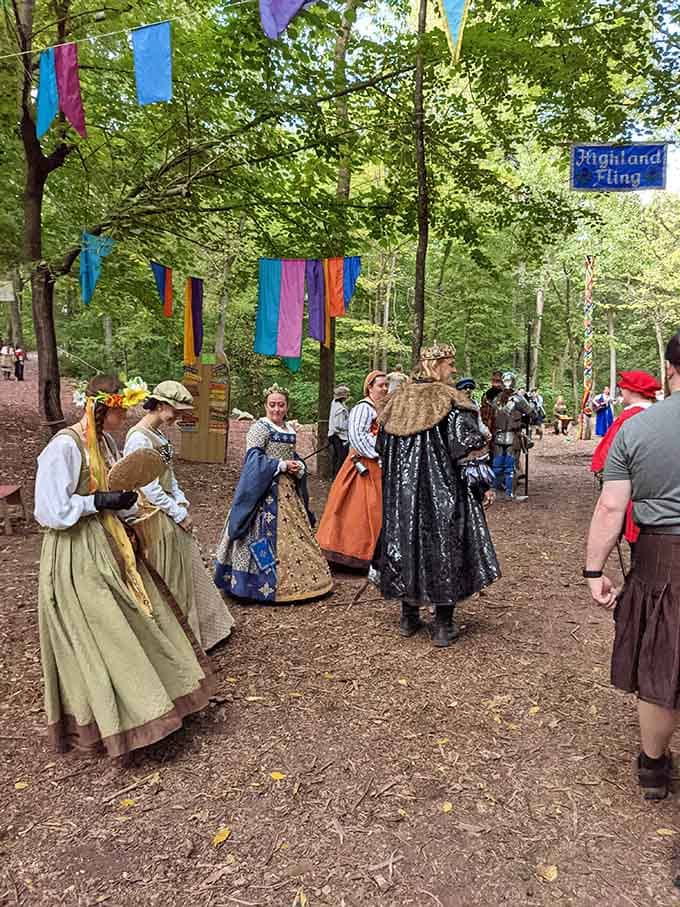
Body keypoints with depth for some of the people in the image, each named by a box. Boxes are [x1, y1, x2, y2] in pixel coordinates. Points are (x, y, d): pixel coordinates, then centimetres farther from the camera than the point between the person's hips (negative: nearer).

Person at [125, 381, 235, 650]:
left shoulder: (157, 434, 8)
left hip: (171, 511, 9)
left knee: (187, 570, 18)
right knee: (167, 577, 5)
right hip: (156, 516, -9)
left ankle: (201, 628, 34)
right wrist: (180, 514, -16)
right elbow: (149, 486, -21)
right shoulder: (139, 438, -20)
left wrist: (181, 501, 0)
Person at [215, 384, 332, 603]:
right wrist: (282, 465, -17)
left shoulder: (290, 429, 14)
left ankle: (292, 580, 21)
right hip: (266, 490, -8)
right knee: (267, 531, -8)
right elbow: (254, 458, -16)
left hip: (289, 490, 8)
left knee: (293, 532, 10)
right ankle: (264, 583, 0)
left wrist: (299, 468, -1)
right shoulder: (259, 428, -8)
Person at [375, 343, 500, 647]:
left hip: (402, 491, 5)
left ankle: (409, 618, 25)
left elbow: (382, 447, 12)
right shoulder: (450, 400, -10)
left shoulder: (398, 400, 7)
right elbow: (469, 448, -17)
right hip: (444, 490, -5)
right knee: (445, 546, 5)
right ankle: (443, 627, 12)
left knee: (407, 543, 14)